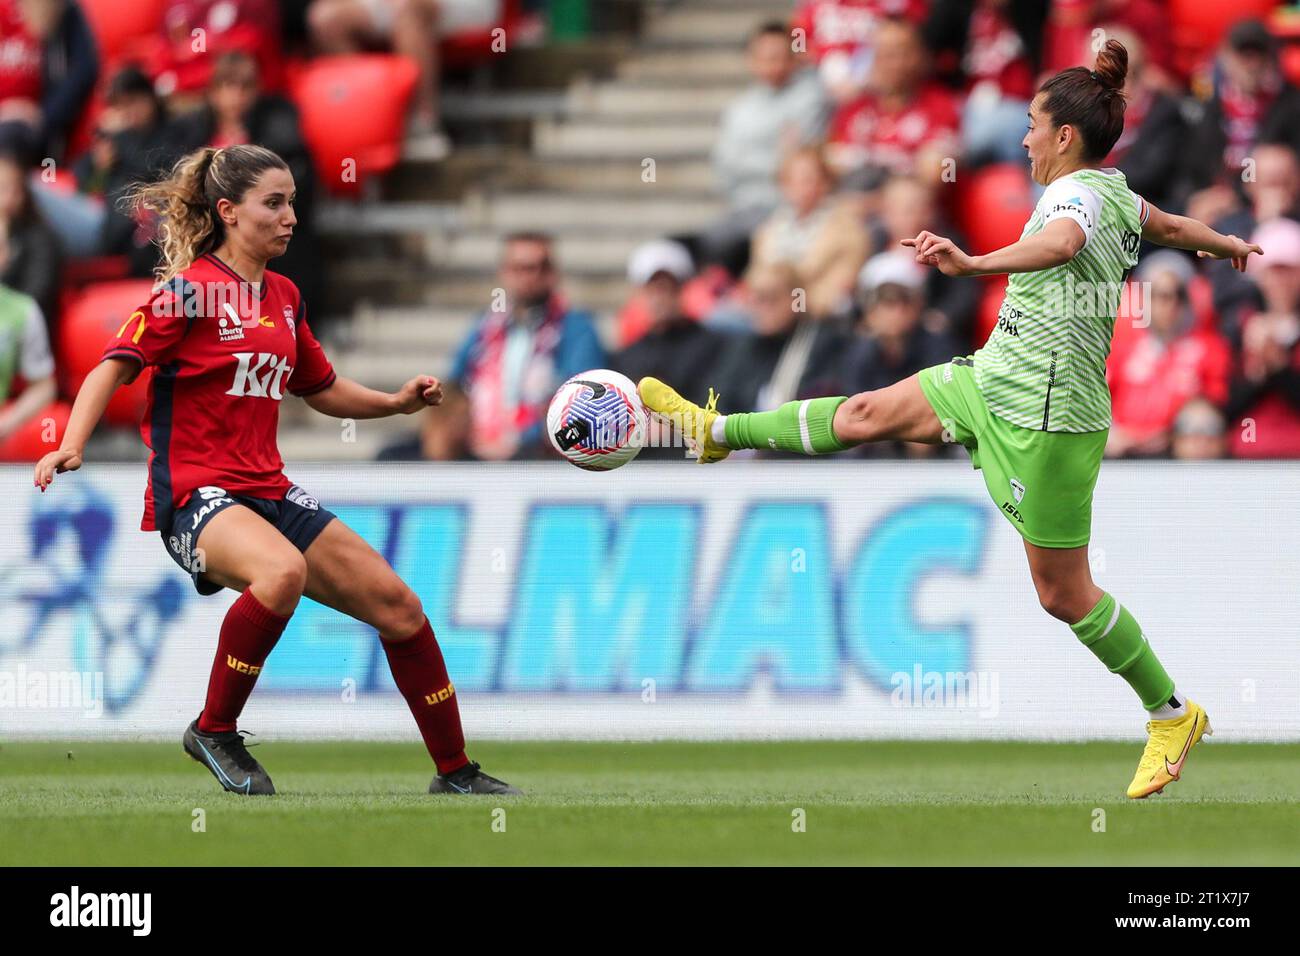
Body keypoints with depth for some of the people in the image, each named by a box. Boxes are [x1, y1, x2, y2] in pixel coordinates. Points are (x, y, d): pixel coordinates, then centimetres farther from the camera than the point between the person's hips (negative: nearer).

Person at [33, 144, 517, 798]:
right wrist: (71, 445, -28)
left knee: (398, 607, 3)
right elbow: (115, 367, -13)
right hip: (194, 495, -8)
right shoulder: (191, 290, -8)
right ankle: (214, 731, -18)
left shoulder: (283, 297, 14)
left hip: (269, 493, 8)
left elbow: (325, 391, 26)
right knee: (282, 571, -38)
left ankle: (455, 773, 17)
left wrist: (397, 402, 9)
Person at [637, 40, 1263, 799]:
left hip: (1045, 421, -9)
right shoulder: (1121, 197, 7)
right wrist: (1229, 245, 51)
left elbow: (1059, 244, -46)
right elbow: (1175, 229, 28)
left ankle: (1173, 715, 13)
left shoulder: (1080, 194, -21)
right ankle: (715, 431, 28)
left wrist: (971, 264, -63)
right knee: (867, 413, 14)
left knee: (1063, 593, 0)